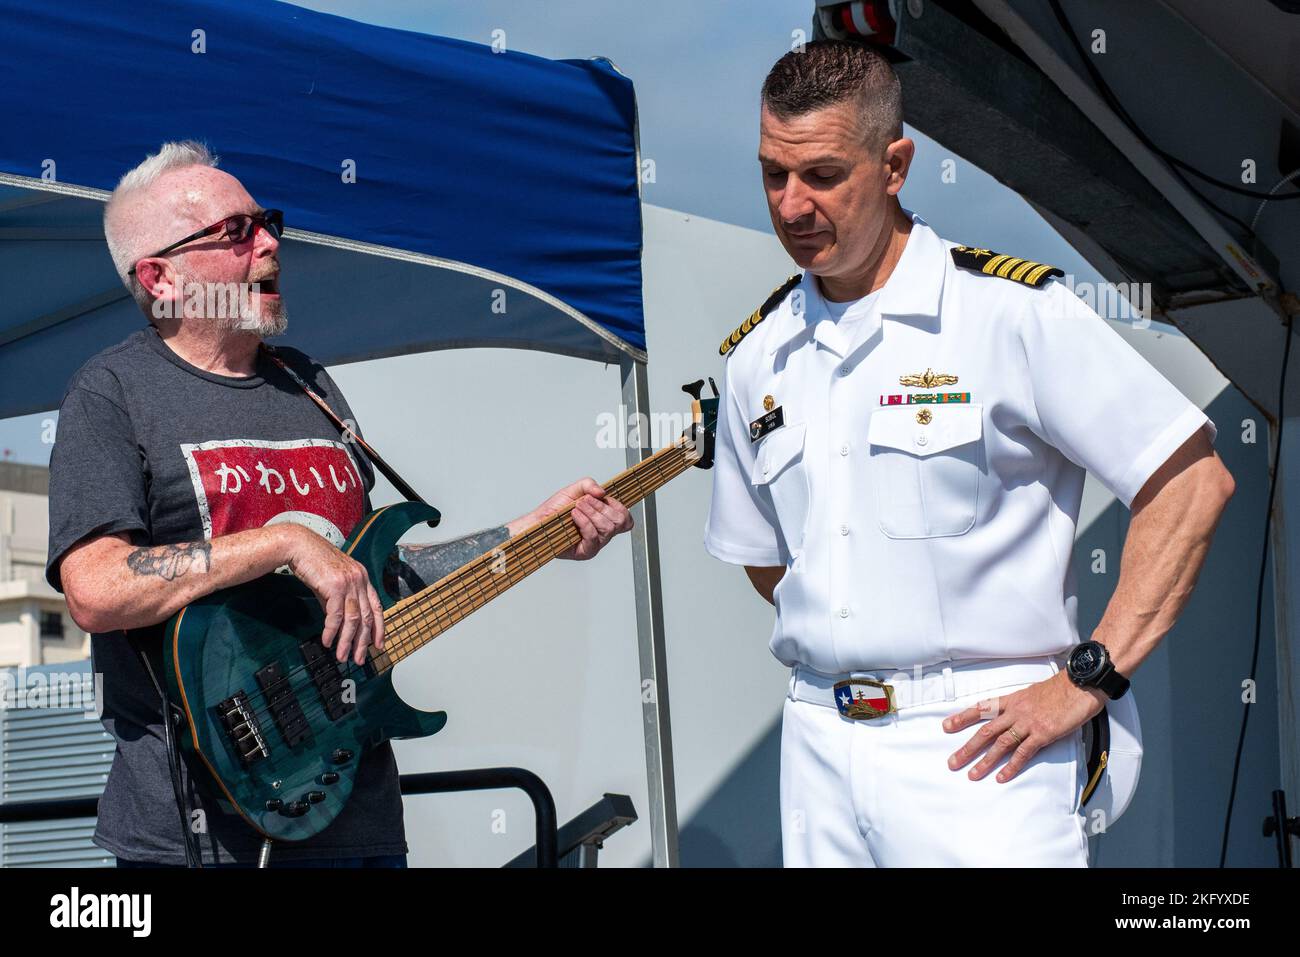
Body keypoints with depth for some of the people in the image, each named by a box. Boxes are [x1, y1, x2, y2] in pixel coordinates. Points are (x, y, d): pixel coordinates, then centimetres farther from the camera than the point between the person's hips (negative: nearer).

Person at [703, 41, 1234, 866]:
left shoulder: (1013, 311, -8)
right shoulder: (756, 358, 9)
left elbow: (1192, 482, -9)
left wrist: (1086, 681, -11)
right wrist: (842, 660, 7)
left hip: (980, 750, -5)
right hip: (818, 747, 5)